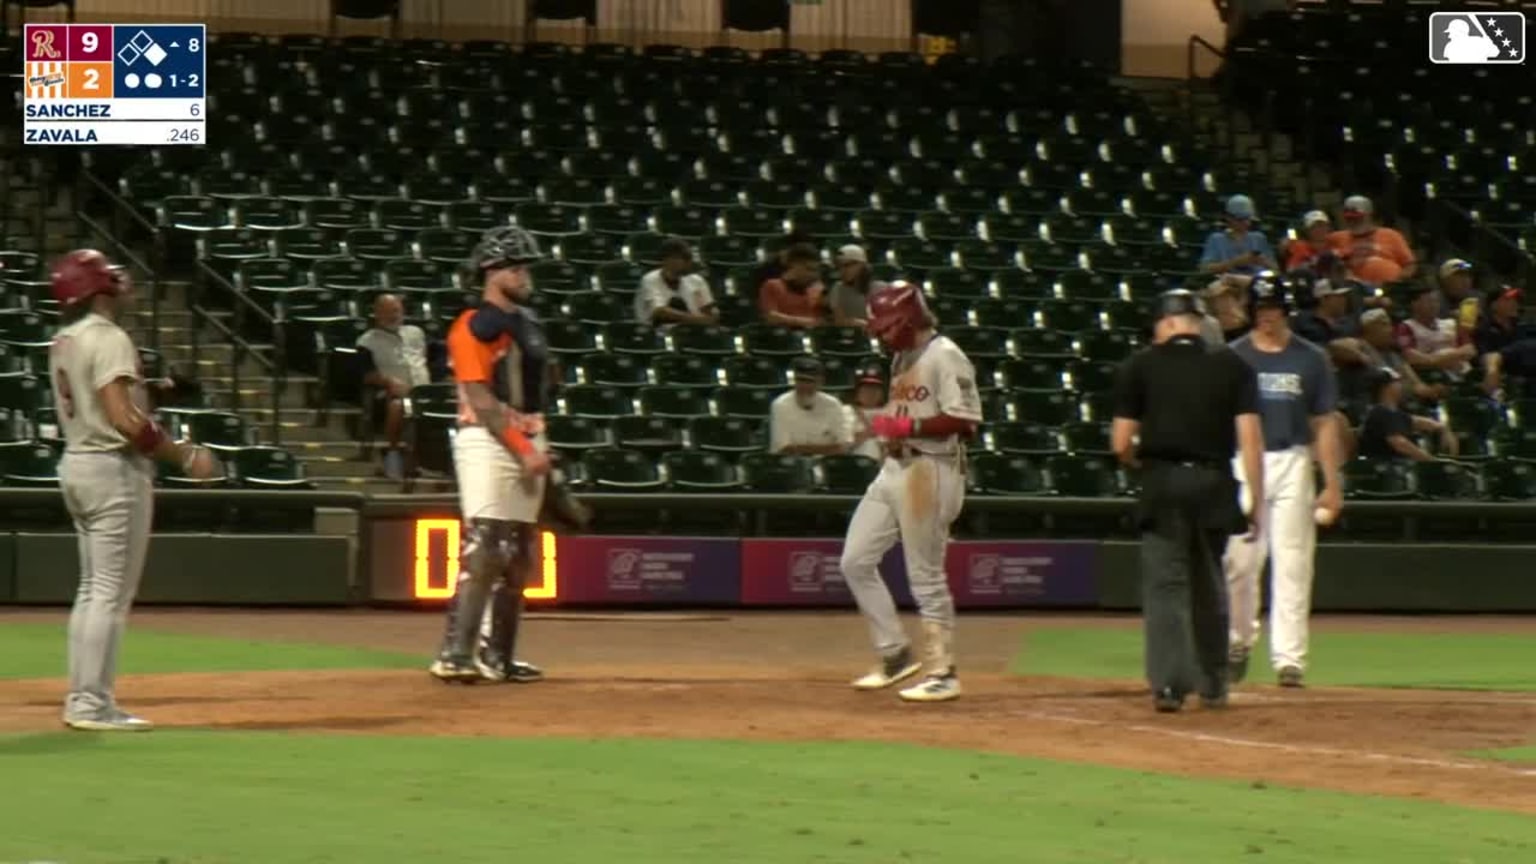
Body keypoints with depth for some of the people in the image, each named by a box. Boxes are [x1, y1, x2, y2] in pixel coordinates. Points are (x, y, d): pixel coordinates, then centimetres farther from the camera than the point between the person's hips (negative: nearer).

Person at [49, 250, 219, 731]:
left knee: (93, 587, 14)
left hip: (75, 462, 9)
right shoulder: (108, 338, -15)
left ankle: (81, 700, 16)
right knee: (112, 591, -6)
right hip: (114, 468, -9)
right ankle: (93, 705, -6)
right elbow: (124, 420, -24)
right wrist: (185, 456, -18)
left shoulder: (63, 342, 13)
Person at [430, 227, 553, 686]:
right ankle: (455, 654, -19)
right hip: (487, 442, -9)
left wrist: (539, 448, 13)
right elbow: (481, 399, -17)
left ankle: (498, 655, 15)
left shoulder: (527, 323, 18)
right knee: (483, 549, -17)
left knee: (519, 553, 9)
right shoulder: (474, 326, -10)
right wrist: (524, 450, -21)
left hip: (528, 444, 9)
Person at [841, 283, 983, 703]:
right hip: (894, 468, 10)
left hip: (930, 471, -10)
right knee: (856, 561, 8)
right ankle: (896, 655, 16)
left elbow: (965, 421, -20)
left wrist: (908, 426, -21)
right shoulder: (903, 357, 16)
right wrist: (883, 423, 6)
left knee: (926, 576, -4)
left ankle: (942, 673, 5)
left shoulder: (945, 356, -13)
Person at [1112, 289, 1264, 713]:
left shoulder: (1140, 366, 1)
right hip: (1215, 483, 2)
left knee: (1165, 583, -3)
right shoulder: (1232, 366, 5)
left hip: (1162, 486, -2)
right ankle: (1213, 684, 23)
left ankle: (1169, 683, -15)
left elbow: (1121, 443, -1)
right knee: (1209, 586, 16)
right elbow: (1250, 439, -2)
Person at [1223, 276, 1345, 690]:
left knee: (1292, 563, -4)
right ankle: (1239, 641, 21)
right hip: (1242, 464, 0)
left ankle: (1289, 657, -3)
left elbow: (1325, 424, 7)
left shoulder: (1311, 359, 7)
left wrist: (1332, 484, 1)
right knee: (1239, 562, 0)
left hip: (1293, 464, 0)